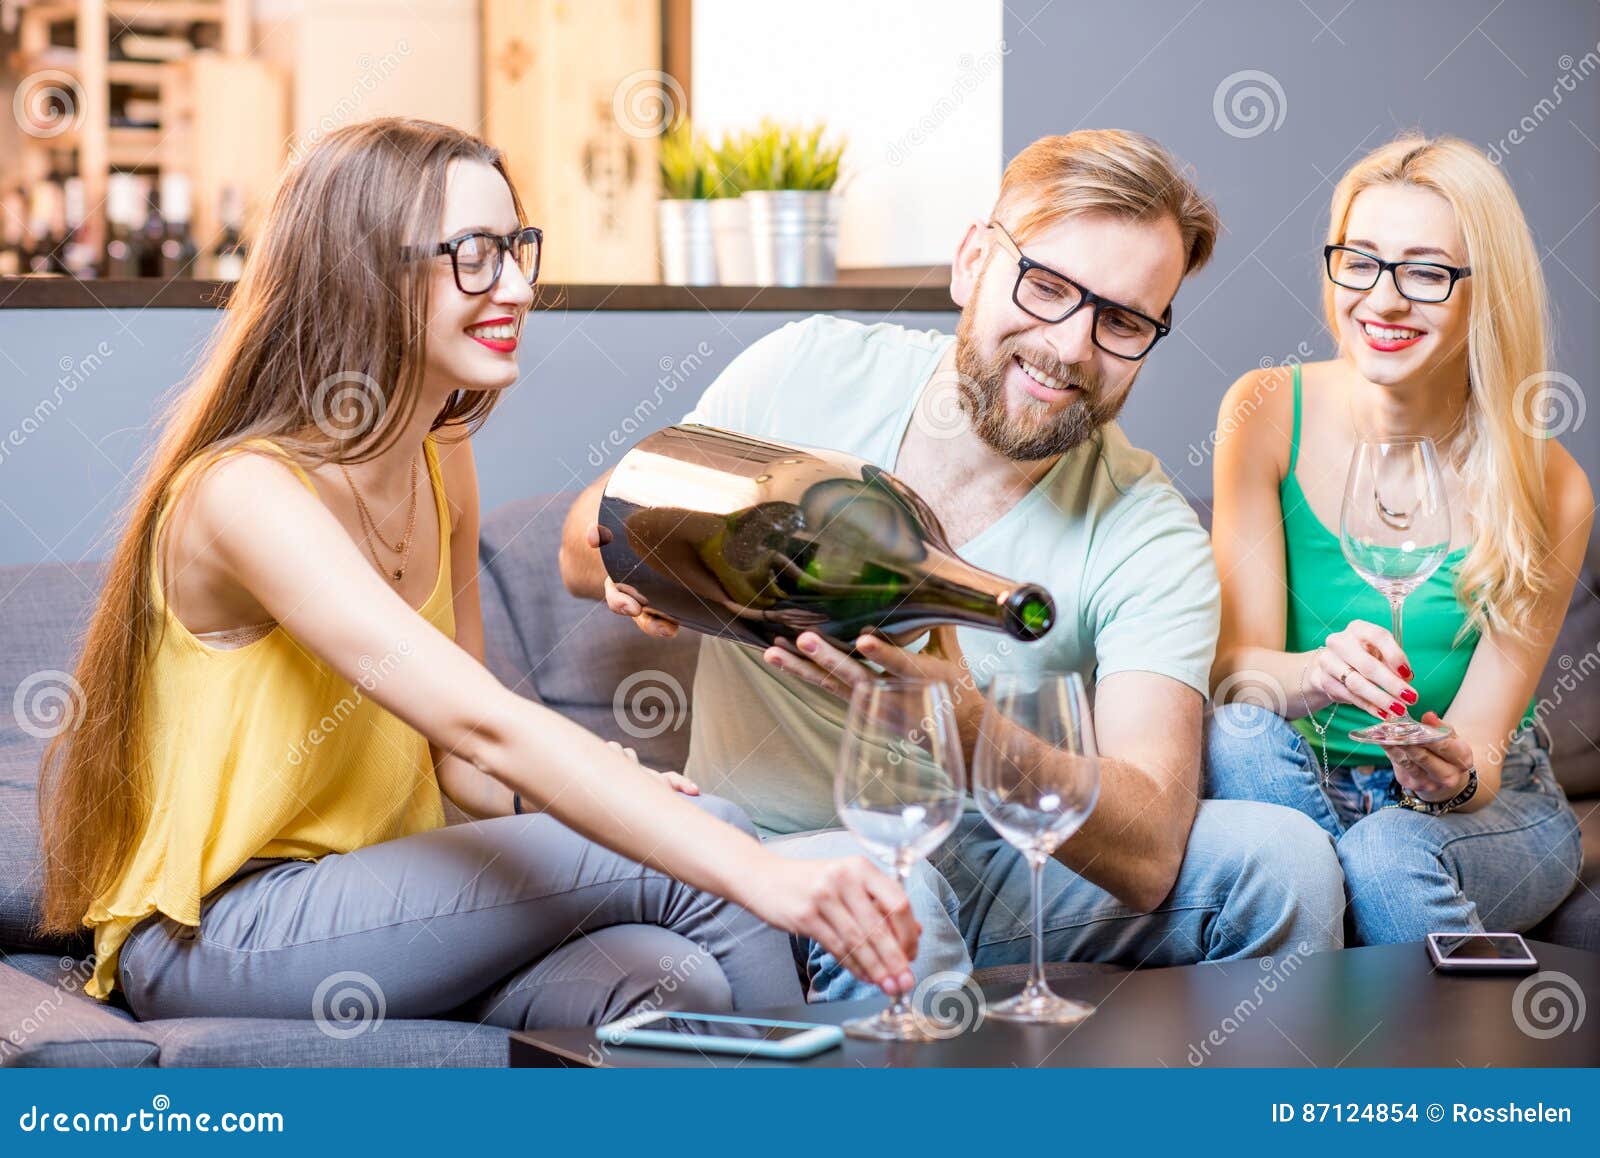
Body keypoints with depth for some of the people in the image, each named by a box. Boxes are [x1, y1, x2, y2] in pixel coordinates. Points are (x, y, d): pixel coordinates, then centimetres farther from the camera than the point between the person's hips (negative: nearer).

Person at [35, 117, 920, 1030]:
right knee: (709, 836, -20)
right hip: (211, 941, -7)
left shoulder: (443, 458, 6)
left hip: (370, 899, 7)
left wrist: (568, 793, -14)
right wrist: (763, 877, -41)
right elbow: (485, 724, -34)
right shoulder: (248, 492, -21)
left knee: (675, 983, -25)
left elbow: (460, 757, 10)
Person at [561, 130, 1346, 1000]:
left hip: (998, 863, 2)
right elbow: (582, 548, 7)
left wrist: (962, 724, -40)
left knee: (1283, 854, -19)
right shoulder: (804, 375, -7)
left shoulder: (1150, 542, -10)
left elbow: (1148, 855, -23)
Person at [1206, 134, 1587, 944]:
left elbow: (1478, 748, -12)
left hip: (1488, 813, -1)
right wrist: (1317, 676, -38)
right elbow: (1235, 667, -15)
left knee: (1390, 854, -35)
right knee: (1238, 736, -32)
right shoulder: (1267, 415, -10)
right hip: (1303, 786, 1)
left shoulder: (1549, 491, -13)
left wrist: (1455, 775, -37)